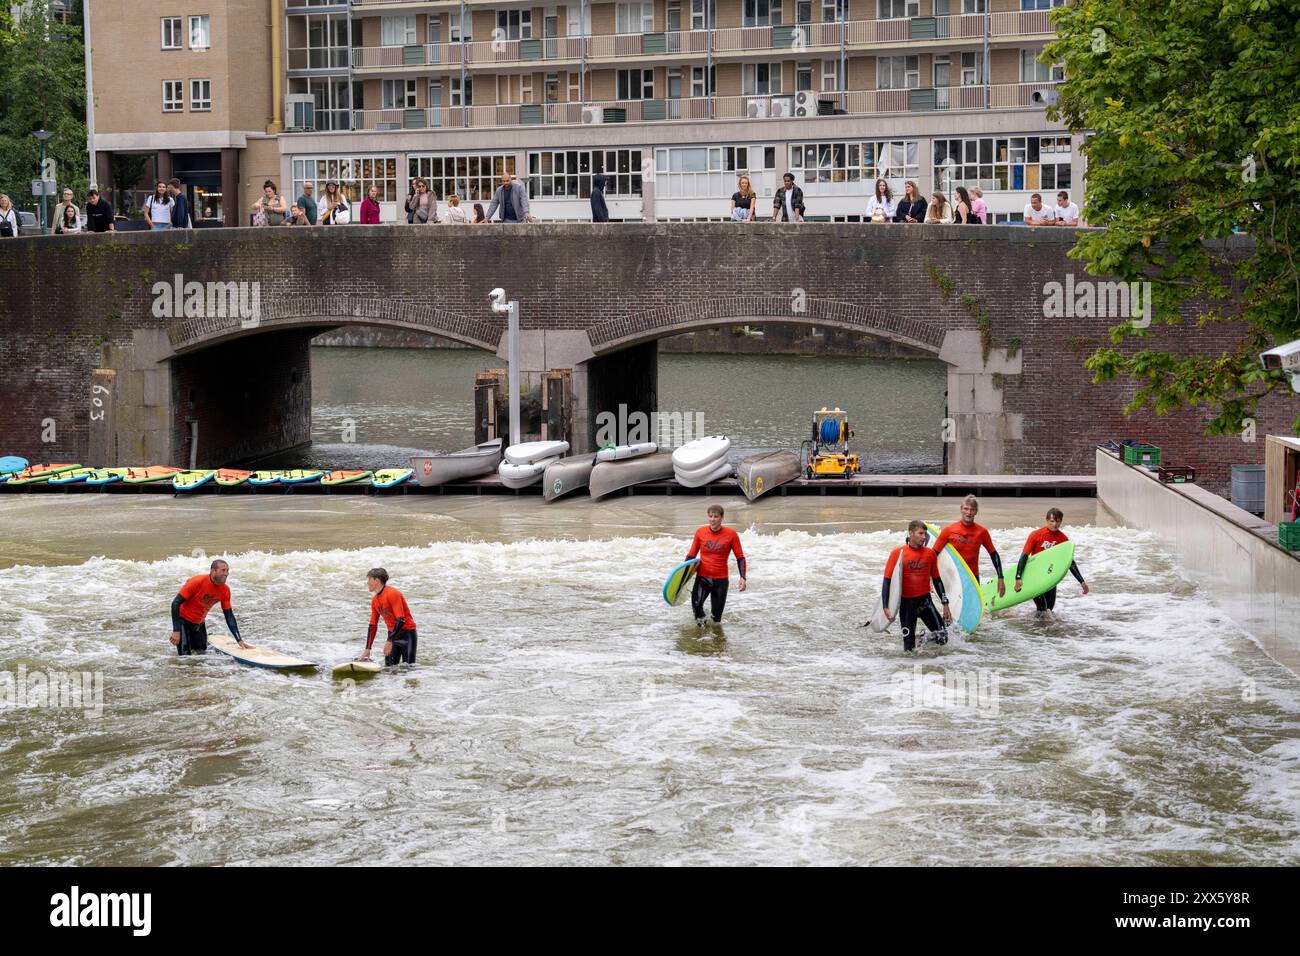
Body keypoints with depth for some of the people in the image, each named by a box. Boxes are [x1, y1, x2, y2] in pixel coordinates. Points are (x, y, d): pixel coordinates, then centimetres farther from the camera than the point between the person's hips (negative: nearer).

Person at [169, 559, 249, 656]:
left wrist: (239, 640, -5)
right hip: (184, 621, -6)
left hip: (199, 623, 6)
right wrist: (176, 631, -27)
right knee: (185, 656, -12)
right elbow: (176, 603, -22)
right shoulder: (197, 582, -27)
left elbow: (229, 616, 0)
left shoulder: (225, 590, -10)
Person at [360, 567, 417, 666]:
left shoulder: (392, 594, -19)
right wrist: (367, 649, 7)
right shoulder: (375, 600, 7)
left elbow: (401, 620, -24)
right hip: (392, 634, 8)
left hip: (406, 633, -8)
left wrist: (390, 641, -28)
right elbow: (373, 625, 12)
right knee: (389, 667, 2)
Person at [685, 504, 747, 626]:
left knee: (717, 615, 4)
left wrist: (742, 578, -10)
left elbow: (740, 558, 1)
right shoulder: (700, 532, -1)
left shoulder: (731, 534, -4)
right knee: (696, 604, -22)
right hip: (702, 578, 0)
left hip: (721, 579, 0)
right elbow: (691, 555, 8)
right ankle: (700, 620, 6)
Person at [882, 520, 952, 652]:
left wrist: (945, 604, 10)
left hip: (925, 601, 2)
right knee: (909, 647, -1)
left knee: (942, 638, -12)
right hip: (906, 602, -2)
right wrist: (885, 607, -14)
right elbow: (887, 580, -6)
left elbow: (937, 580, 13)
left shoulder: (930, 554, 2)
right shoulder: (898, 553, -6)